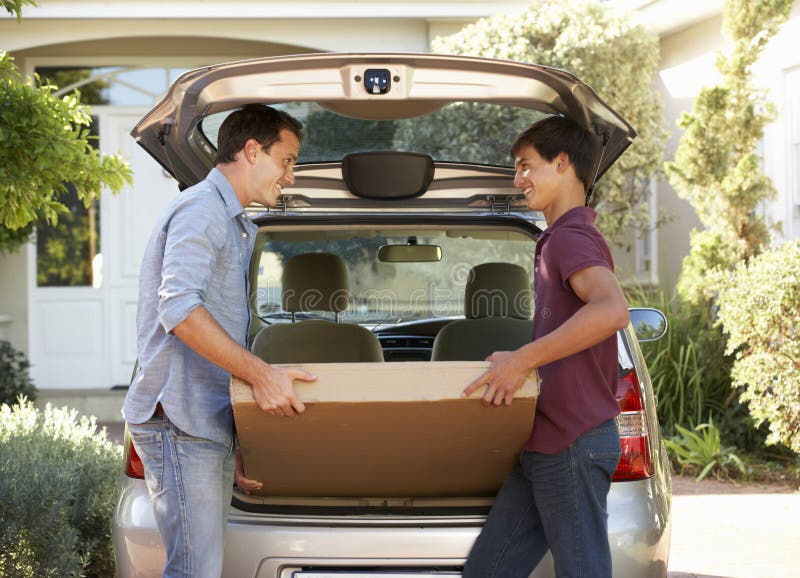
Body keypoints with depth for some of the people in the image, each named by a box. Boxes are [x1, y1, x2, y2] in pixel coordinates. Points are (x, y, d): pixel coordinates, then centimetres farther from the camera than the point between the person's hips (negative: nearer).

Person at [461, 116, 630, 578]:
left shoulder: (572, 237, -13)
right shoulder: (560, 239, 20)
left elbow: (612, 310, -32)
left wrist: (523, 359, -31)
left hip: (573, 443, -10)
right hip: (546, 445, 10)